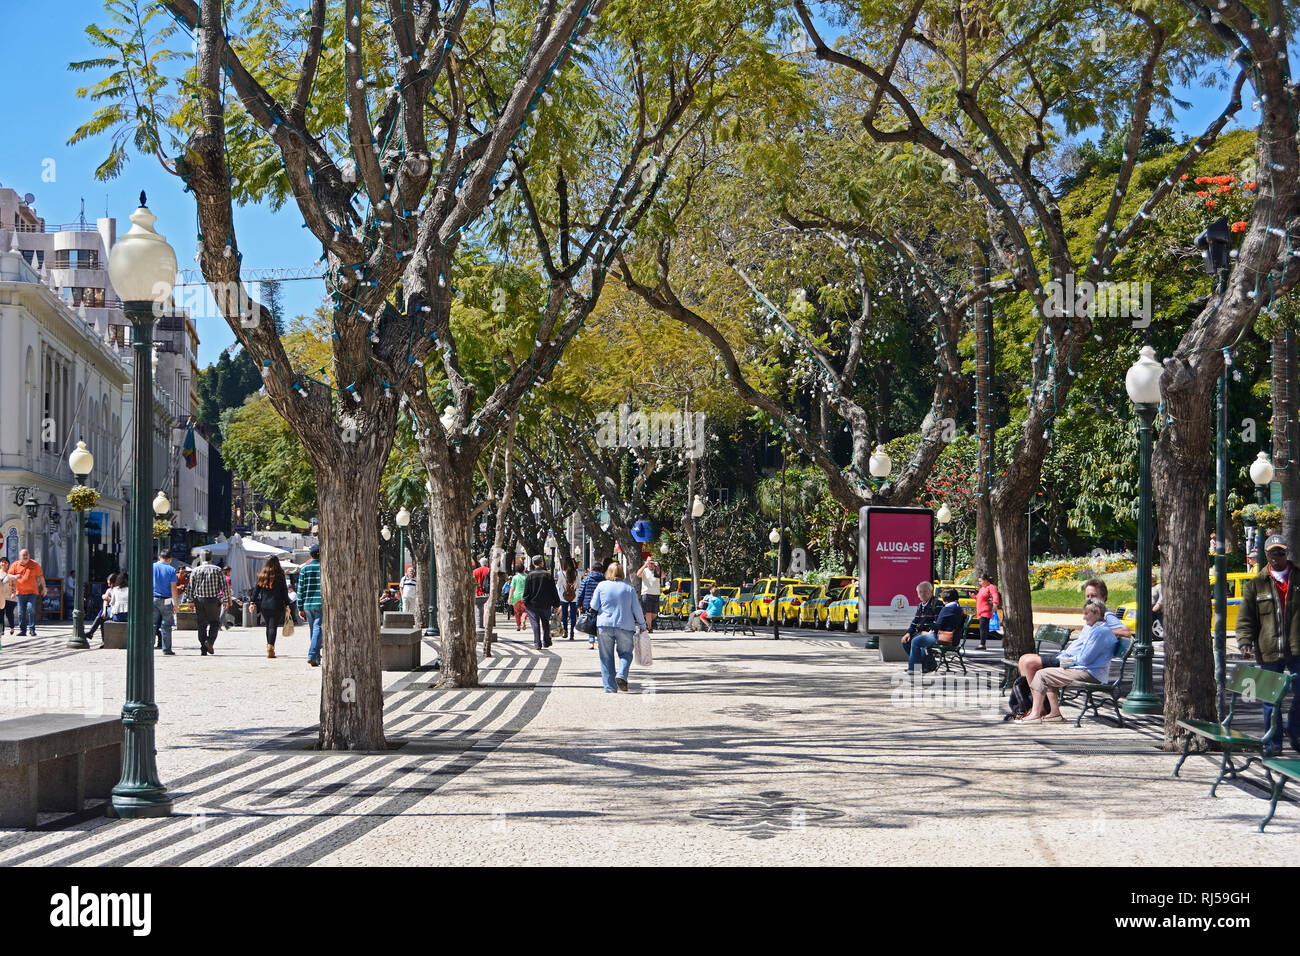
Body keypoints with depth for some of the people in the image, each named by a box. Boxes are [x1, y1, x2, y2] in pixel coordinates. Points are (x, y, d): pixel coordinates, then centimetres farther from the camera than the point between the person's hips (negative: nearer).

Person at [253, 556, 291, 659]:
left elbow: (256, 590, 7)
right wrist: (287, 604, 2)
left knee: (268, 626, 16)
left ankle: (269, 646, 23)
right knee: (273, 626, -5)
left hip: (264, 605, 4)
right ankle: (270, 646, -18)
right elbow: (284, 591, -4)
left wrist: (253, 602, 12)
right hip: (276, 606, -4)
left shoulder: (262, 575, 4)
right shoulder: (280, 576, -6)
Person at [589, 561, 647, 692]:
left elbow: (594, 606, 1)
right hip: (625, 626, 0)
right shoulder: (628, 588, 3)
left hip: (604, 625, 0)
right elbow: (636, 609, 4)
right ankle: (621, 675, -14)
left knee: (606, 657, 6)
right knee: (626, 653, 12)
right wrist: (642, 624, 15)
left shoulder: (601, 586, 1)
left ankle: (610, 688, 3)